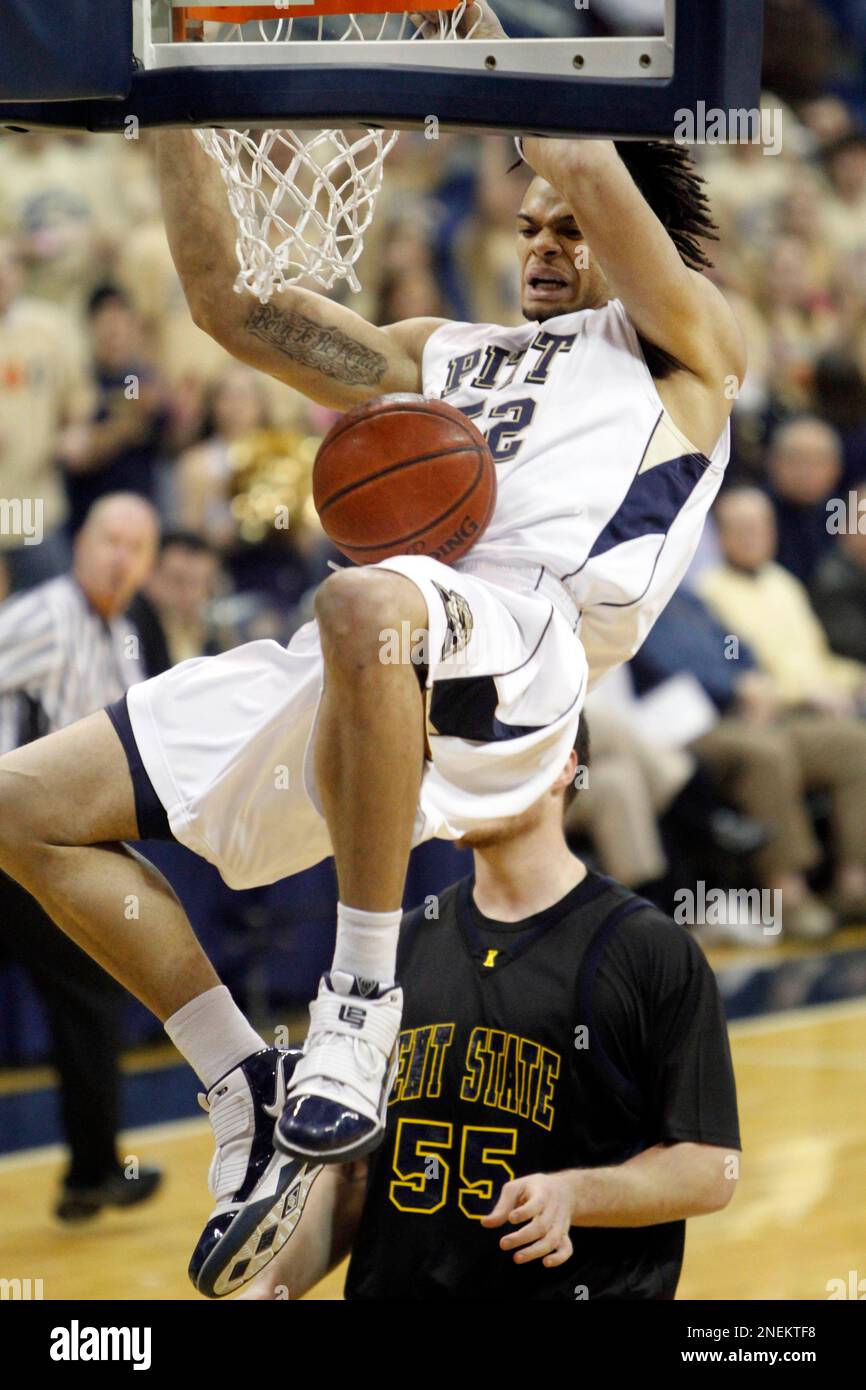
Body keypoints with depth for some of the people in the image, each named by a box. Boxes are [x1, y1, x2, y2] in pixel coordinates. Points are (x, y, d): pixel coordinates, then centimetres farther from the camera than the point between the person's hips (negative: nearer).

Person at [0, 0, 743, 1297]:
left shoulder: (682, 341, 18)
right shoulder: (446, 354, 36)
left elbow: (591, 168, 1)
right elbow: (233, 303, 30)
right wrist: (175, 107, 22)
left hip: (517, 651, -8)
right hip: (353, 662, 8)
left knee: (366, 606, -45)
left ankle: (361, 1003, -31)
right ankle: (246, 1090, 5)